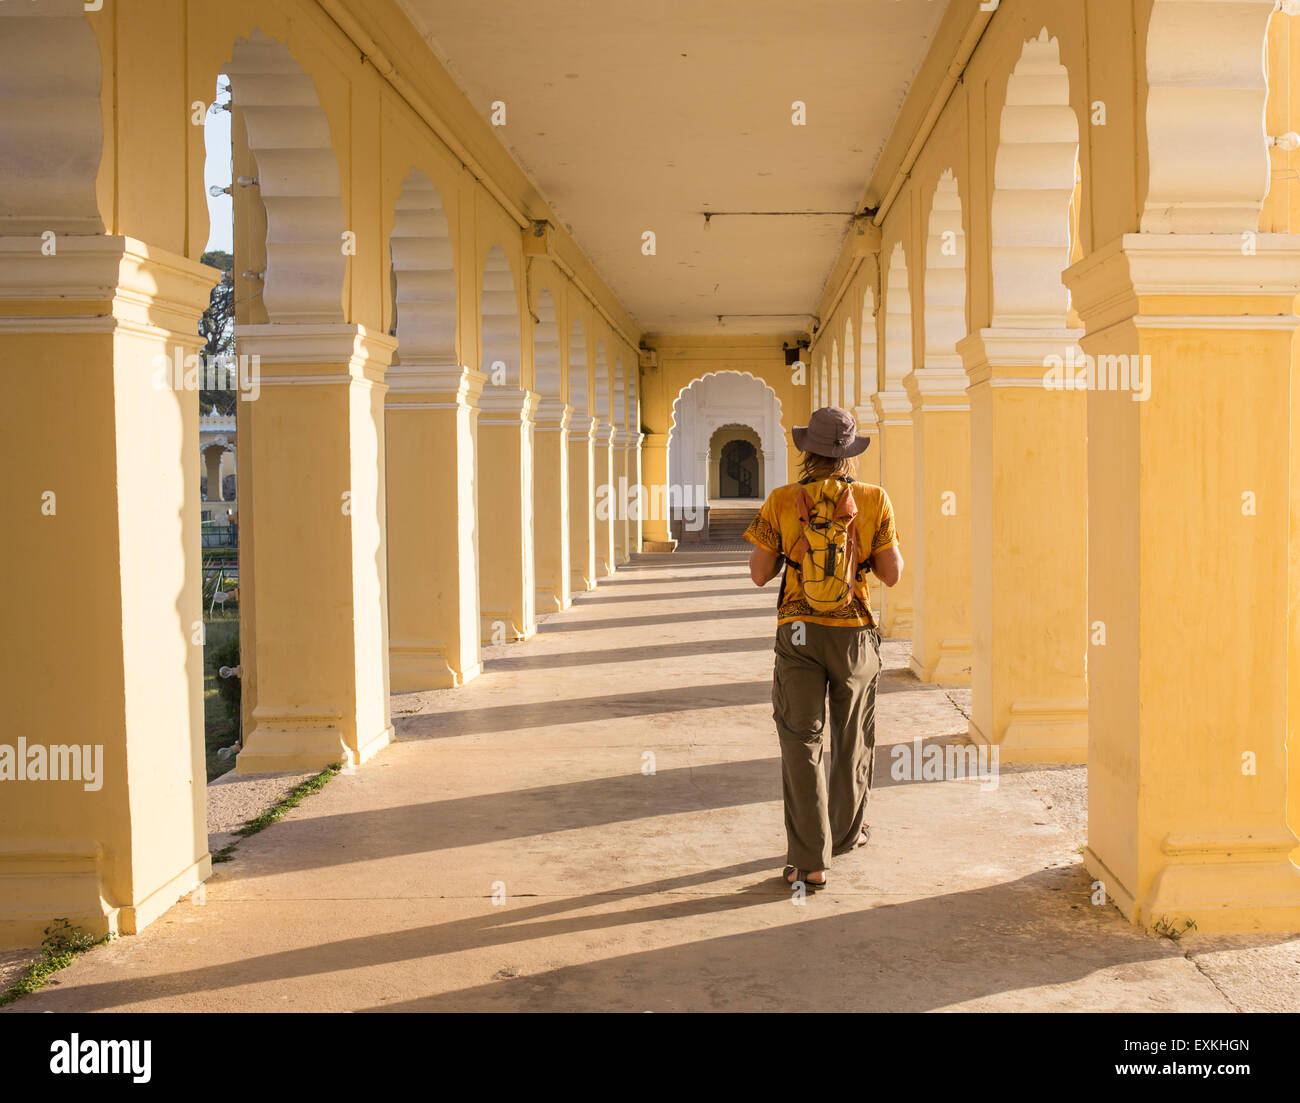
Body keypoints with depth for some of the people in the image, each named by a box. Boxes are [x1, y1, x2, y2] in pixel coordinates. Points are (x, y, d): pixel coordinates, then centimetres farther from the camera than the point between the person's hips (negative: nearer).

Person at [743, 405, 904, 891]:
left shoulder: (782, 502, -6)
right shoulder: (873, 500, -5)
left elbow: (759, 574, -2)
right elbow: (892, 574, -1)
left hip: (798, 632, -1)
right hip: (854, 632, 1)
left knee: (801, 742, 1)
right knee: (852, 737, 21)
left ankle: (809, 860, -4)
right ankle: (847, 831, 38)